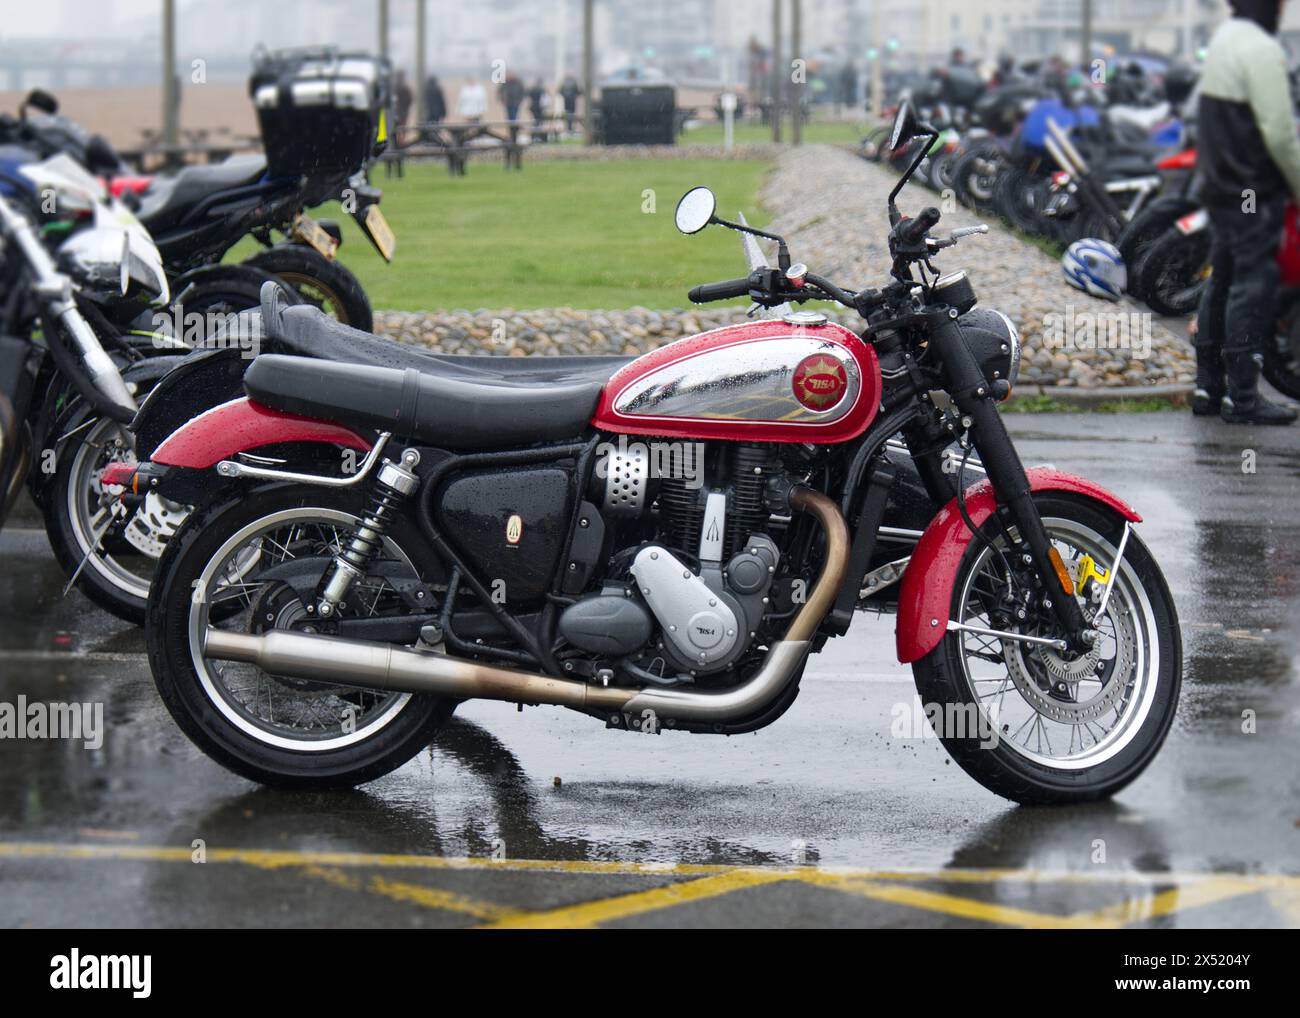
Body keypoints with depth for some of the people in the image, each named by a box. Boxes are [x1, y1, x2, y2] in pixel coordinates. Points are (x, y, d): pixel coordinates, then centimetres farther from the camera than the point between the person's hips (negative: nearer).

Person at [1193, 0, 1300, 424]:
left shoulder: (1225, 37, 13)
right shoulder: (1261, 48, -17)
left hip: (1221, 188, 10)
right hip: (1253, 193, -10)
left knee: (1222, 283, 14)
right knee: (1253, 286, -6)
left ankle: (1208, 388, 19)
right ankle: (1242, 397, -5)